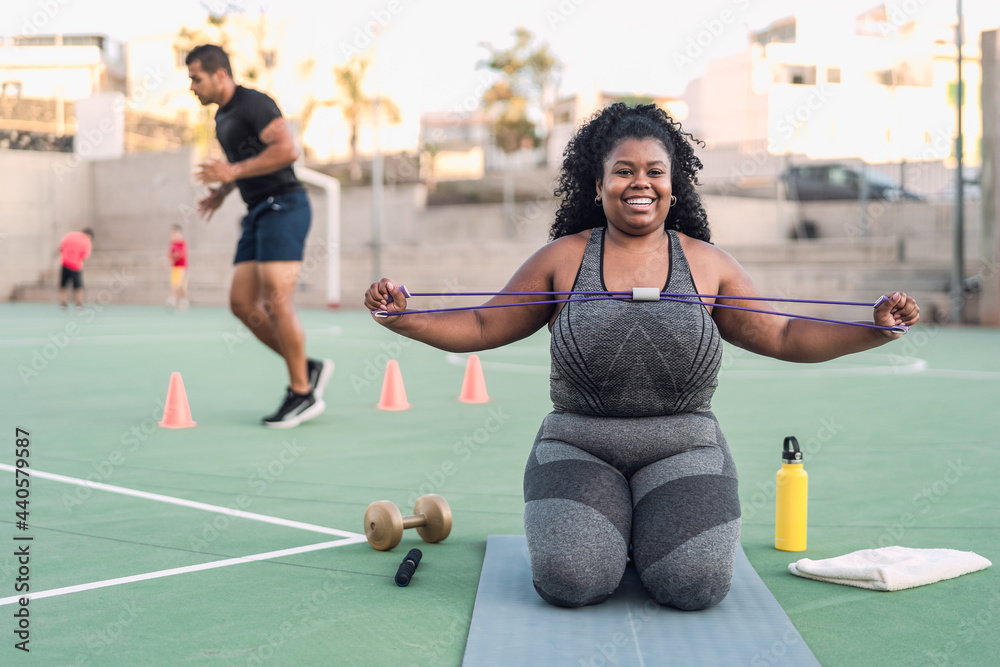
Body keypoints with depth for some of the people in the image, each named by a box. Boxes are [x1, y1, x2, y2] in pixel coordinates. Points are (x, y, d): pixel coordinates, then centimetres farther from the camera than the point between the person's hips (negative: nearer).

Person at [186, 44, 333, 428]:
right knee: (242, 303, 3)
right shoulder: (222, 118, 20)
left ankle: (303, 394, -5)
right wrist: (222, 191, 21)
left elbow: (287, 150, -23)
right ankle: (308, 368, 10)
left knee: (276, 302, -13)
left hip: (283, 206, -10)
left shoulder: (254, 104, -9)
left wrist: (234, 171, -21)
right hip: (258, 213, 10)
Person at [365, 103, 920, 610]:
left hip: (682, 446, 1)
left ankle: (652, 531, 15)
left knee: (696, 584, -22)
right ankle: (604, 527, 14)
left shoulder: (707, 263, 8)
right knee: (571, 580, -24)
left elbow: (781, 338, 9)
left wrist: (874, 328, -3)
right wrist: (403, 319, -8)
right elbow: (482, 328, 8)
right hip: (578, 445, 0)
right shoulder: (561, 259, 6)